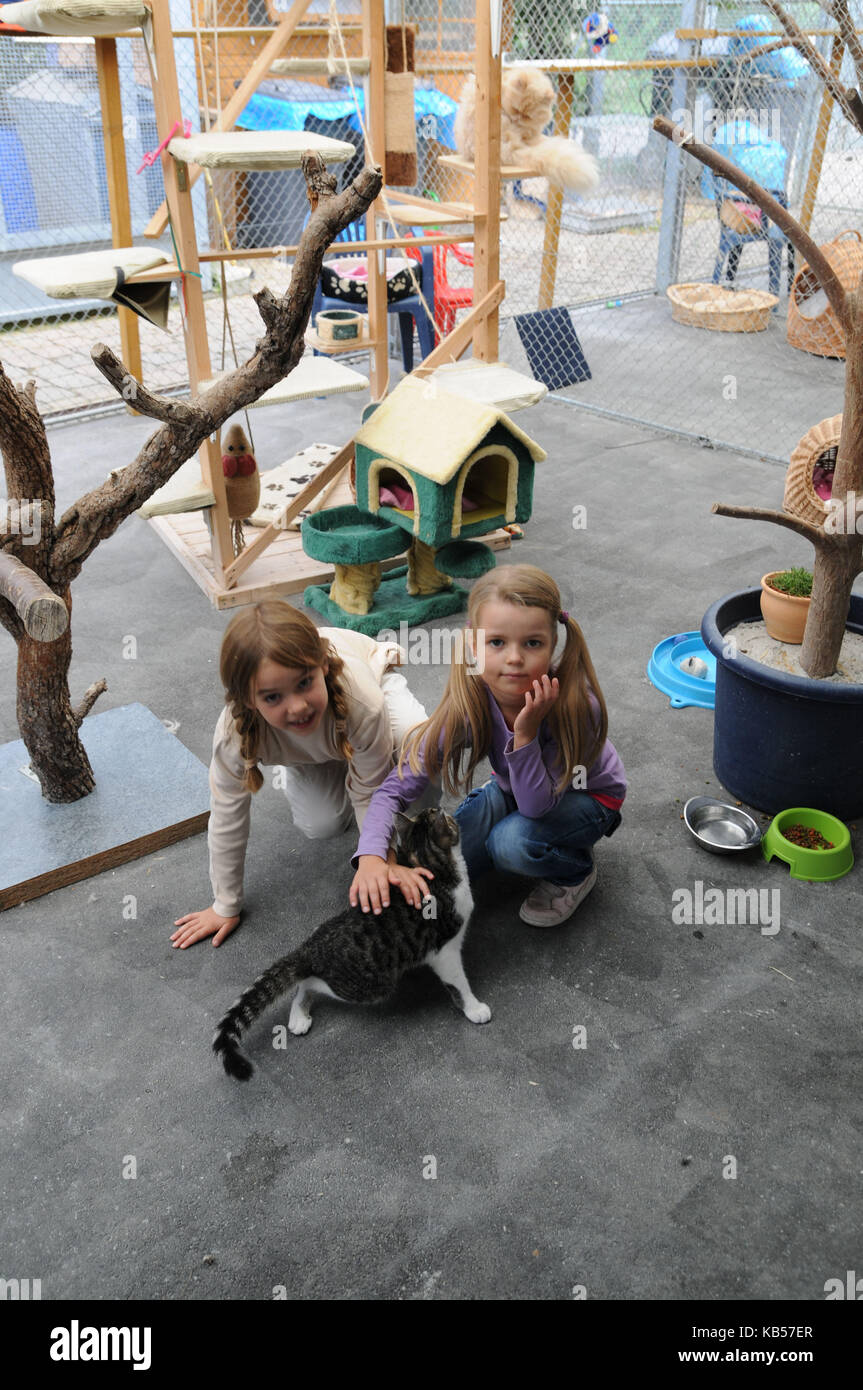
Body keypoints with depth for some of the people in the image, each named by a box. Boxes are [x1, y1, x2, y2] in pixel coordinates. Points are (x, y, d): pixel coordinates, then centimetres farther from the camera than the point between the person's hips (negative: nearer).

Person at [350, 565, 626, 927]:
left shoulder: (577, 704, -36)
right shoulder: (470, 700, -28)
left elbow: (536, 806, -31)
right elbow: (397, 785, -27)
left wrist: (526, 734, -45)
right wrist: (371, 856, -43)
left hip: (587, 794, -3)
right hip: (516, 787, 4)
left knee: (512, 841, -32)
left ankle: (577, 872, 0)